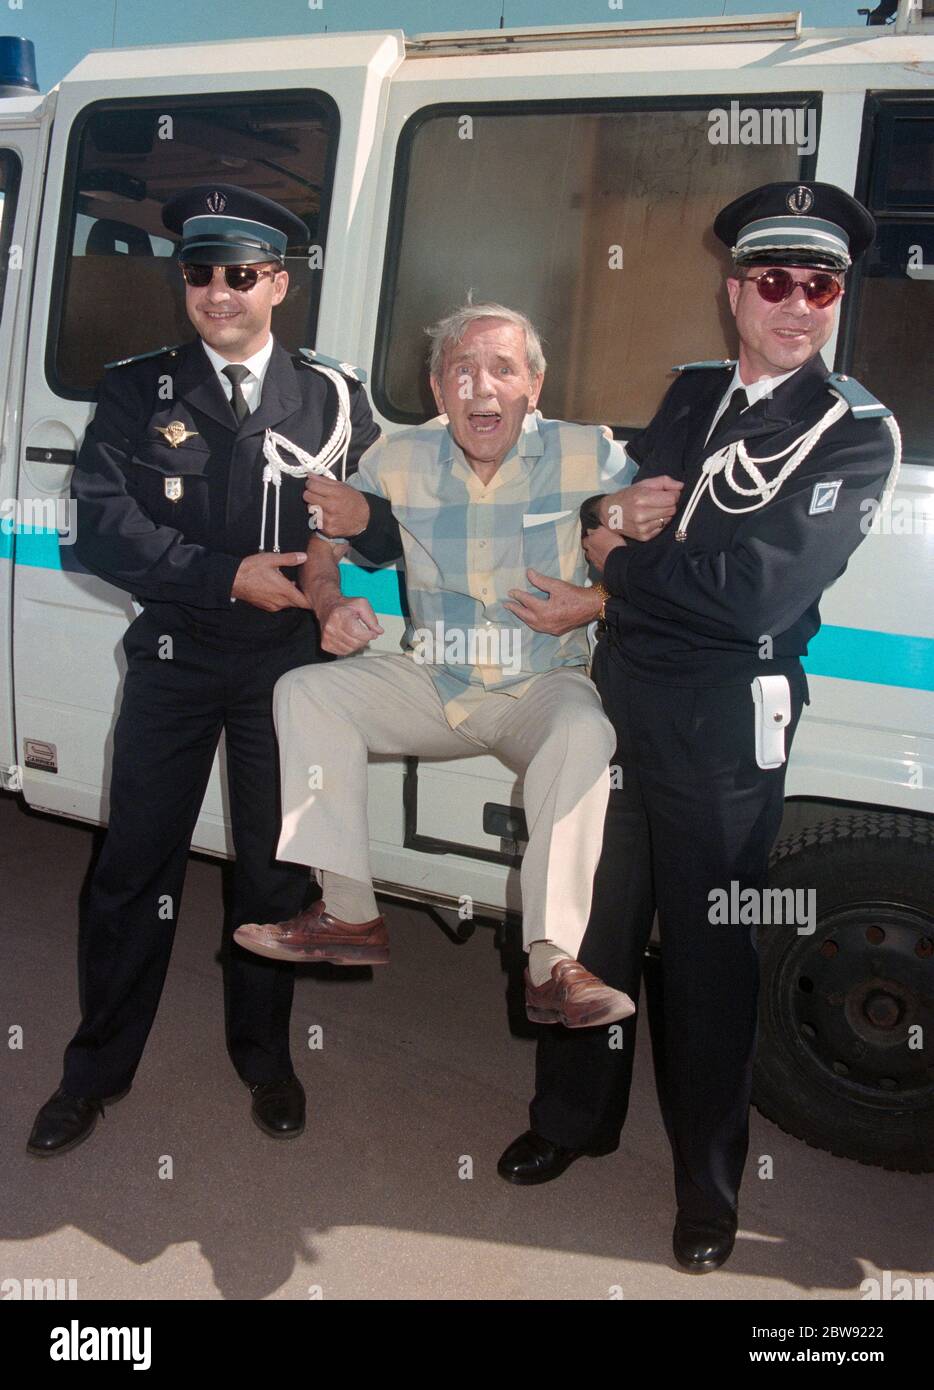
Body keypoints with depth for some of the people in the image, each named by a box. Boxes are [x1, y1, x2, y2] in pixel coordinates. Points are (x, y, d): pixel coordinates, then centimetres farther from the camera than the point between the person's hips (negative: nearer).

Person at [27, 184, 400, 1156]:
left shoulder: (333, 399, 6)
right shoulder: (137, 392, 2)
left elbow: (384, 535, 6)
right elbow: (101, 527, -9)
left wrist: (361, 517, -17)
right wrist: (227, 576, -17)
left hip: (290, 665, 1)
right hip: (173, 663, 0)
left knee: (275, 871, 11)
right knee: (133, 871, 4)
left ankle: (264, 1058, 31)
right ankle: (96, 1071, 23)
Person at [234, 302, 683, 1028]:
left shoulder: (586, 456, -8)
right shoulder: (399, 460, 0)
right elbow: (326, 549, 10)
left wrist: (594, 605, -19)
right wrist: (332, 606, -12)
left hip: (542, 687, -3)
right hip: (432, 685, 3)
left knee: (584, 732, -36)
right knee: (305, 690, -16)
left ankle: (552, 964, -32)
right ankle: (352, 916, -15)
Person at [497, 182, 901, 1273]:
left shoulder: (856, 431, -8)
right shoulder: (692, 393, 11)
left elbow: (759, 590, -19)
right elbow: (617, 500, 17)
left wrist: (622, 556, -9)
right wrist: (610, 512, -6)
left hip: (726, 726, -5)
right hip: (622, 692, 5)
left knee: (708, 955, 5)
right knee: (595, 920, 17)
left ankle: (708, 1185, 26)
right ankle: (574, 1115, 39)